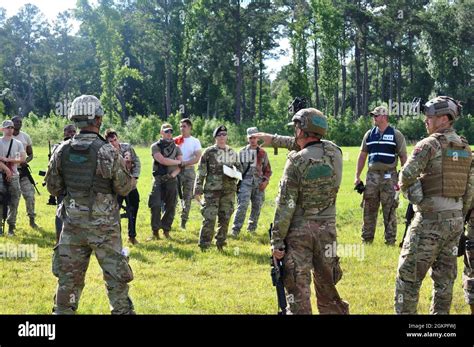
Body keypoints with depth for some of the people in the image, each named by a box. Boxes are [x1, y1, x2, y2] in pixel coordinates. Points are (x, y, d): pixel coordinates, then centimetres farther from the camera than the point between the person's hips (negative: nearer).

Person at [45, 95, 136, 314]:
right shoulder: (108, 152, -14)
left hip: (72, 224, 4)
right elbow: (124, 188, -6)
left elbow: (53, 187, 5)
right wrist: (131, 179, 14)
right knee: (116, 279, 6)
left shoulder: (62, 151, -3)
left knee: (68, 277, 13)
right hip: (103, 226, -4)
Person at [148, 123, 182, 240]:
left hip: (171, 181, 3)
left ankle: (166, 230, 15)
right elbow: (162, 160, -13)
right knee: (156, 206, -10)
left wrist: (172, 174, -13)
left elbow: (181, 166, 3)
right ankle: (155, 232, -2)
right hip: (158, 179, -3)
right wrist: (177, 161, -3)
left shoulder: (176, 148, 11)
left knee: (171, 207, 4)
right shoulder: (156, 146, 1)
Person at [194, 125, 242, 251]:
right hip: (212, 190, -4)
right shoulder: (208, 152, 0)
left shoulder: (233, 153, 12)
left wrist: (234, 173, -3)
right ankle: (204, 245, 1)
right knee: (209, 218, -7)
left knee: (225, 218, 7)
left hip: (229, 190, 4)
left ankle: (220, 243, 18)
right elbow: (201, 172, -1)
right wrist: (198, 190, -6)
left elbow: (239, 168, 21)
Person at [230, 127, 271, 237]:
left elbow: (268, 169, 14)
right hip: (245, 182, -2)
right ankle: (236, 229, -14)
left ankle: (252, 227, 21)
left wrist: (266, 180, -1)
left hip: (259, 183, 2)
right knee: (242, 205, -14)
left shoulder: (262, 153, 10)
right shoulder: (242, 152, 7)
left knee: (257, 206, 6)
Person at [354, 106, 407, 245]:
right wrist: (357, 176, 9)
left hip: (389, 177, -4)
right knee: (369, 209, 6)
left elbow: (403, 158, 0)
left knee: (390, 210, 0)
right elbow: (362, 156, 15)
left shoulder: (396, 135, 1)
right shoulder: (369, 134, 12)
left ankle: (390, 240, 7)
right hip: (372, 175, 4)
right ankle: (367, 238, 14)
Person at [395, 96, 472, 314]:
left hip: (430, 220, -7)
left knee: (409, 275, 0)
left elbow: (407, 176, -23)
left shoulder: (429, 144, -12)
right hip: (455, 220, 7)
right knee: (445, 276, 13)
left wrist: (408, 191, -2)